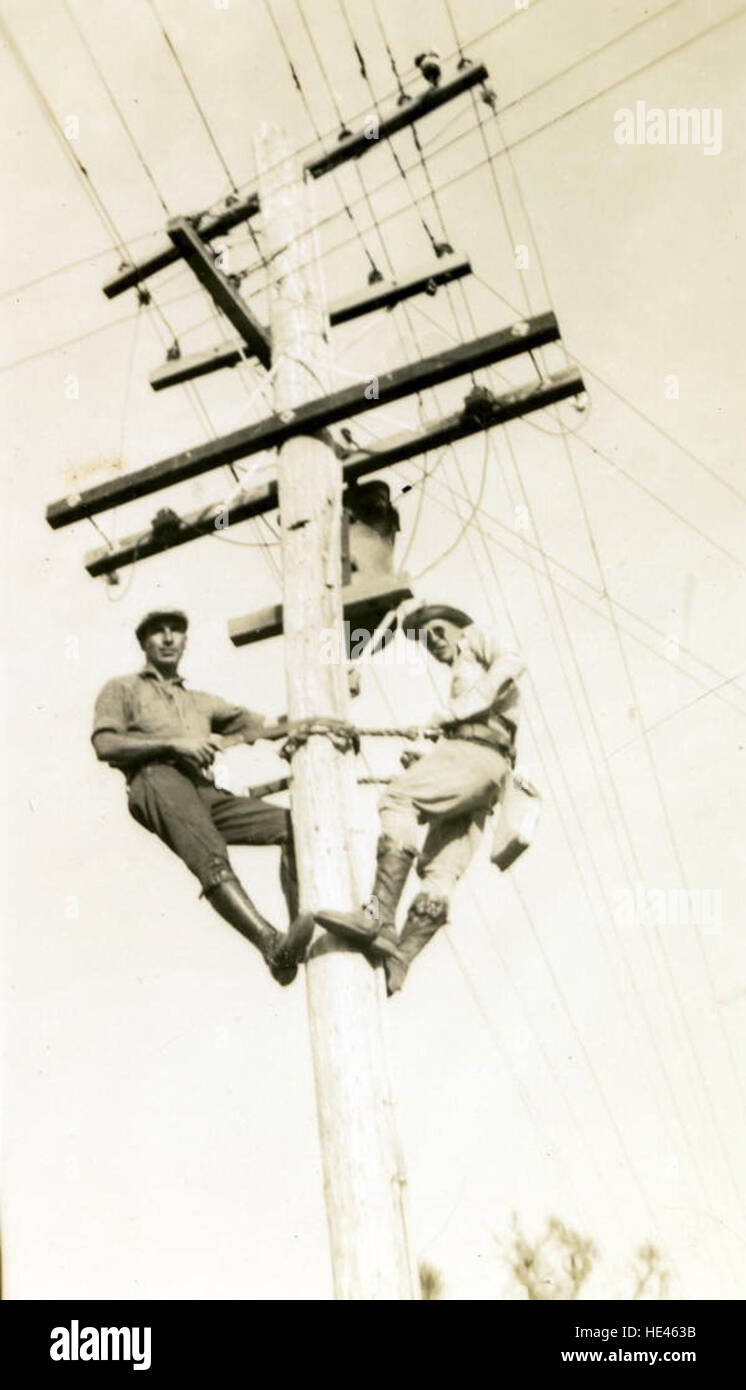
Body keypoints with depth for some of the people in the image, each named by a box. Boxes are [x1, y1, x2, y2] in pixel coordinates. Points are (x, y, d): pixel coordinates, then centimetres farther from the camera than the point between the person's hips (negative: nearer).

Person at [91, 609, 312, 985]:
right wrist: (174, 743, -5)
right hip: (157, 781, -5)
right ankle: (271, 943, -52)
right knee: (211, 859, -35)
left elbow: (263, 725, 25)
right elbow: (105, 745, 5)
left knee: (291, 823, -20)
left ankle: (301, 927, -35)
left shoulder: (201, 701, 38)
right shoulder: (123, 689, 25)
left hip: (208, 794, 5)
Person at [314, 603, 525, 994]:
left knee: (398, 800, -25)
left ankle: (379, 918, -38)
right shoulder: (462, 681, 42)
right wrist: (423, 764, 13)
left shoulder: (476, 640, 20)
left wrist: (458, 710, -13)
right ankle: (398, 961, -17)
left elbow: (512, 663, -5)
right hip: (487, 775, 9)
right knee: (441, 871, -6)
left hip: (475, 751, -9)